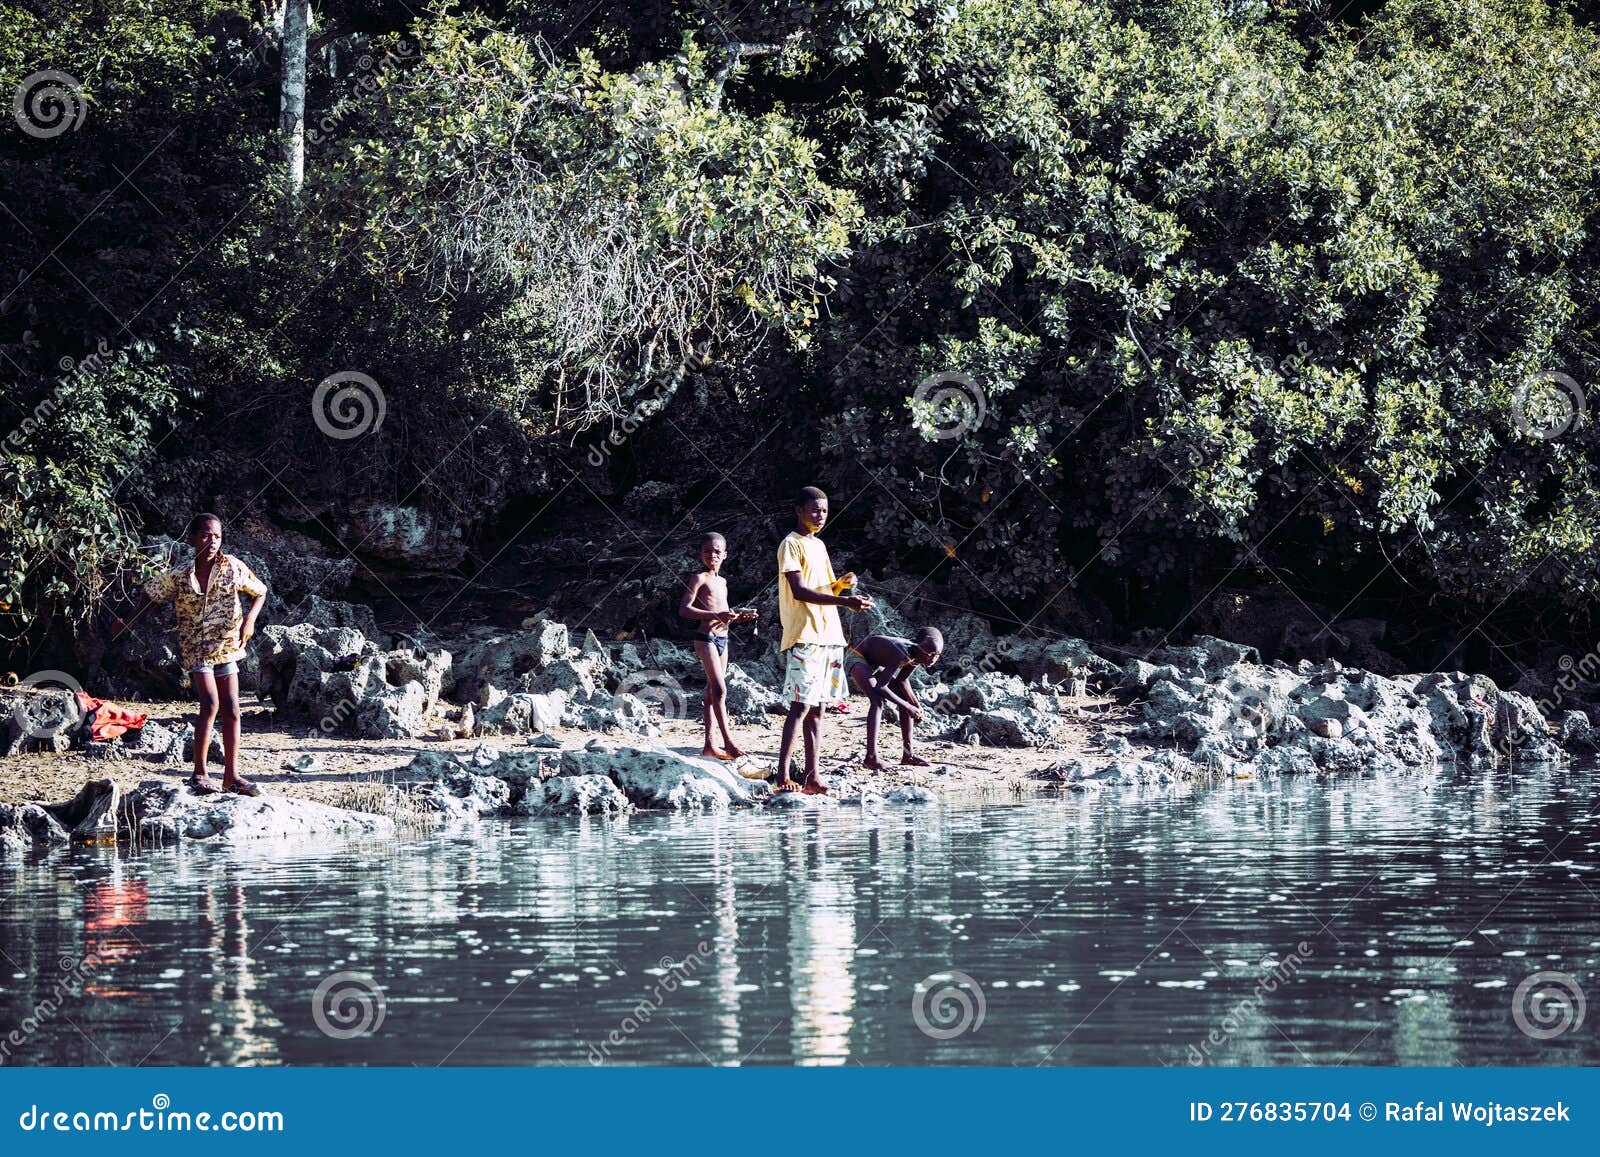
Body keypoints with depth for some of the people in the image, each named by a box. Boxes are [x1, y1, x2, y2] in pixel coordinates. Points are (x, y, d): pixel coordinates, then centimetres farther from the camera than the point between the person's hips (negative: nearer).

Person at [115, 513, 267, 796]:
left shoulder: (232, 567, -3)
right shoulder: (179, 576, -6)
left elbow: (260, 592, 8)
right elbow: (152, 595, 9)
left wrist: (250, 619, -8)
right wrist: (128, 622, 2)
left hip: (227, 645, 3)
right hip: (195, 648, -3)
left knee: (231, 709, 2)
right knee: (211, 704, -18)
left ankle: (232, 775, 9)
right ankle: (200, 773, -11)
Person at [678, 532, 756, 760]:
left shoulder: (722, 581, 19)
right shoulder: (699, 578, -6)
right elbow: (684, 609, -16)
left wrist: (738, 616, 8)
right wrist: (716, 616, -26)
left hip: (722, 638, 8)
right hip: (706, 637, -8)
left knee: (713, 691, 8)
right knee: (719, 688, -16)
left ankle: (709, 745, 9)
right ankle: (728, 741, -20)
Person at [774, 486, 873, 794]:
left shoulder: (818, 545, 20)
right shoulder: (791, 545, -6)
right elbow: (800, 591, -17)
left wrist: (841, 584, 3)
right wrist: (843, 601, -25)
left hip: (829, 636, 8)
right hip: (804, 638, -8)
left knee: (816, 707, 6)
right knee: (801, 706, -14)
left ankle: (812, 776, 6)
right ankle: (782, 777, -17)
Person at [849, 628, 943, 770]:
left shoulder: (917, 657, -12)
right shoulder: (901, 655, -38)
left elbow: (902, 680, 4)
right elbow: (880, 687, -38)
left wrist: (916, 705, -9)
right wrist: (908, 707, -33)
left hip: (876, 665, 9)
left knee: (906, 699, 6)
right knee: (878, 699, -29)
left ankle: (907, 754, 14)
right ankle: (871, 757, -34)